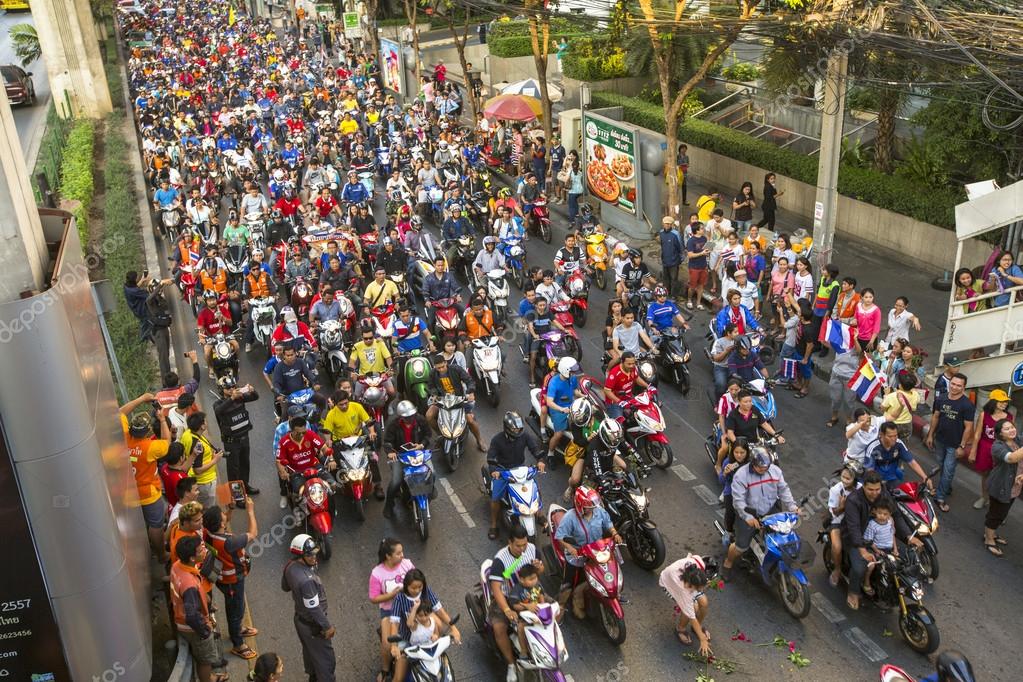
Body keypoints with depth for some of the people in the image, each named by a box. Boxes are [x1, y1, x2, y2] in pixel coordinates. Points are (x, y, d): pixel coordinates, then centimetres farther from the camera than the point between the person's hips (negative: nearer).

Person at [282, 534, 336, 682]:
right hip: (313, 625, -9)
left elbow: (285, 586, 8)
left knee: (309, 650, 31)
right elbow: (314, 608, -29)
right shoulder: (307, 580, -39)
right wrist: (327, 627, -17)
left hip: (300, 618, 9)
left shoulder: (290, 566, -13)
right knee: (325, 659, 10)